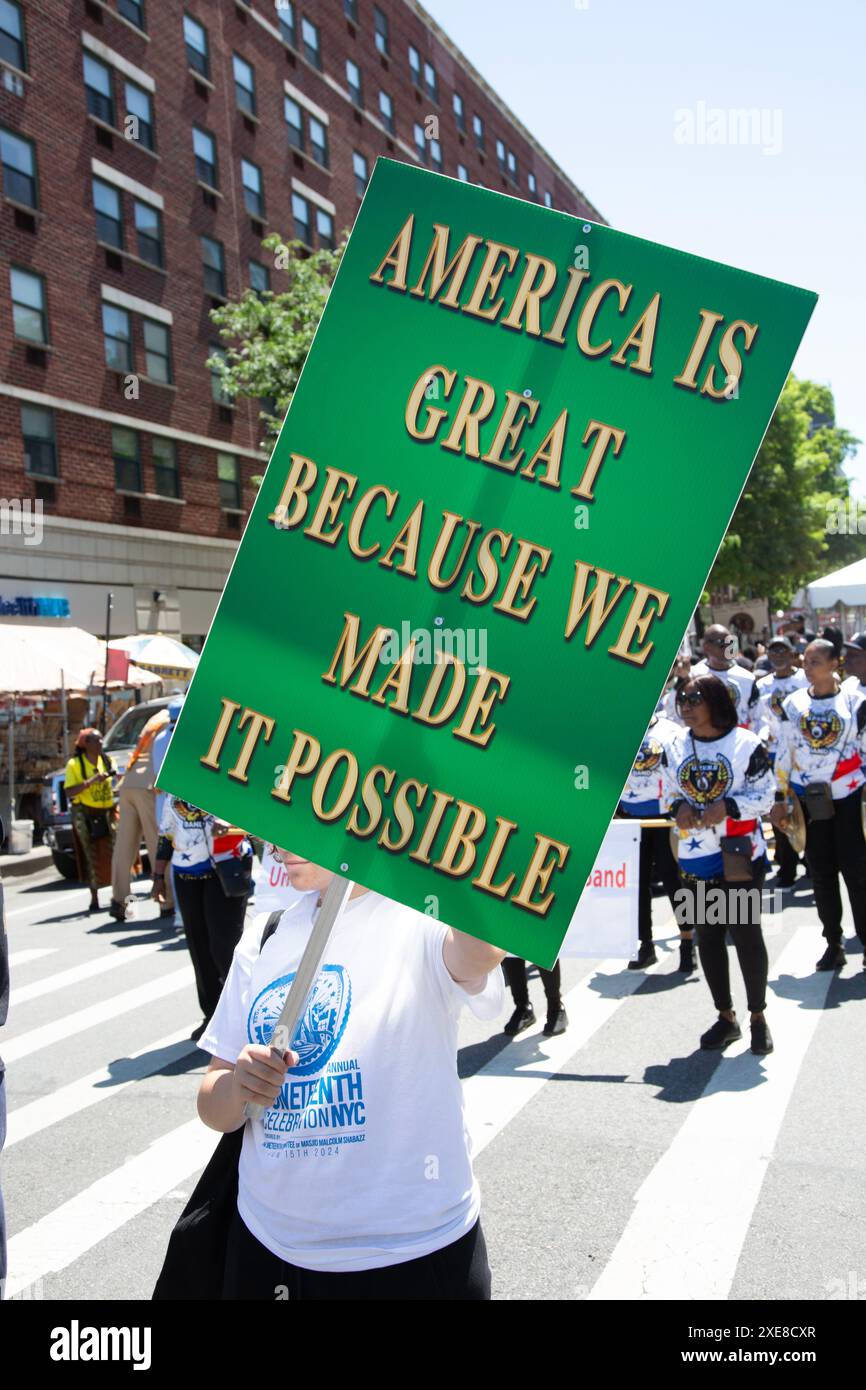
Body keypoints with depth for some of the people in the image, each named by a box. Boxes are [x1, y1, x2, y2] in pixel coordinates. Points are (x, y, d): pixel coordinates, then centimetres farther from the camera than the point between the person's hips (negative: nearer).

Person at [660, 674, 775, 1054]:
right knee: (707, 937, 11)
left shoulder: (745, 743, -10)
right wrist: (679, 807, -9)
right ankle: (726, 1017, 25)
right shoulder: (674, 746, 5)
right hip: (695, 856, 5)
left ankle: (758, 1017, 19)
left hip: (739, 855, -4)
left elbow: (764, 795, -8)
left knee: (746, 934, 2)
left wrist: (726, 807, -21)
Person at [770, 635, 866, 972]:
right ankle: (833, 943, 19)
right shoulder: (792, 704, 3)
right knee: (821, 874, 8)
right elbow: (783, 755, 8)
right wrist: (778, 799, 7)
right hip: (809, 801, 3)